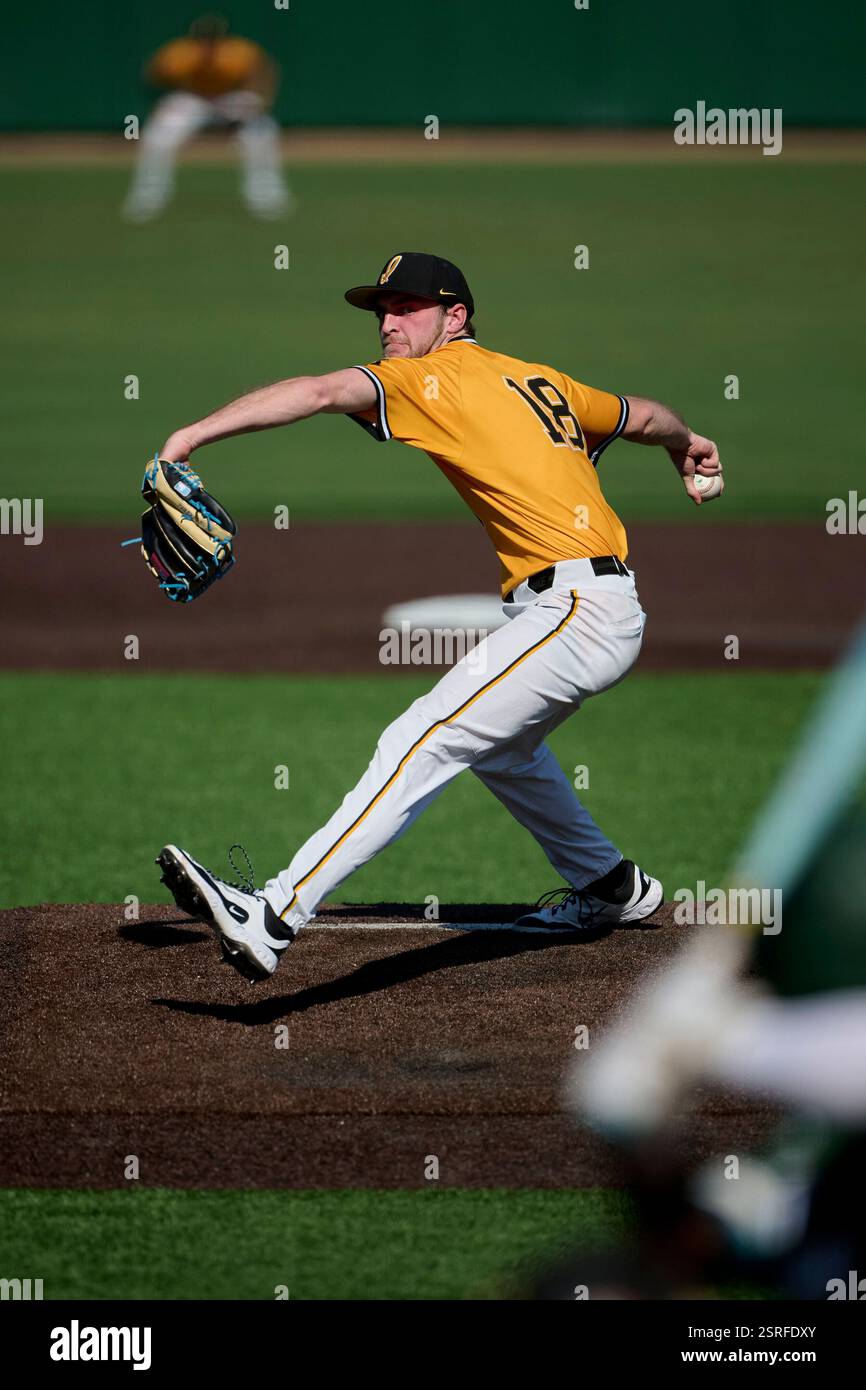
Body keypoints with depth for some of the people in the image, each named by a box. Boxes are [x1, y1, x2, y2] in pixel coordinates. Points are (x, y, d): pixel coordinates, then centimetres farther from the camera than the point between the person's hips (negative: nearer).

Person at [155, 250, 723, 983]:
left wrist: (194, 434, -25)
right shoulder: (539, 380, 19)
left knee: (423, 744, -20)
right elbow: (642, 416, 34)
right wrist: (686, 445, 56)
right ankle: (611, 887, 45)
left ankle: (272, 918, -31)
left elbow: (323, 392, -20)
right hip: (610, 612, 10)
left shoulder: (437, 378, -5)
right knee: (496, 742, 32)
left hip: (576, 611, -10)